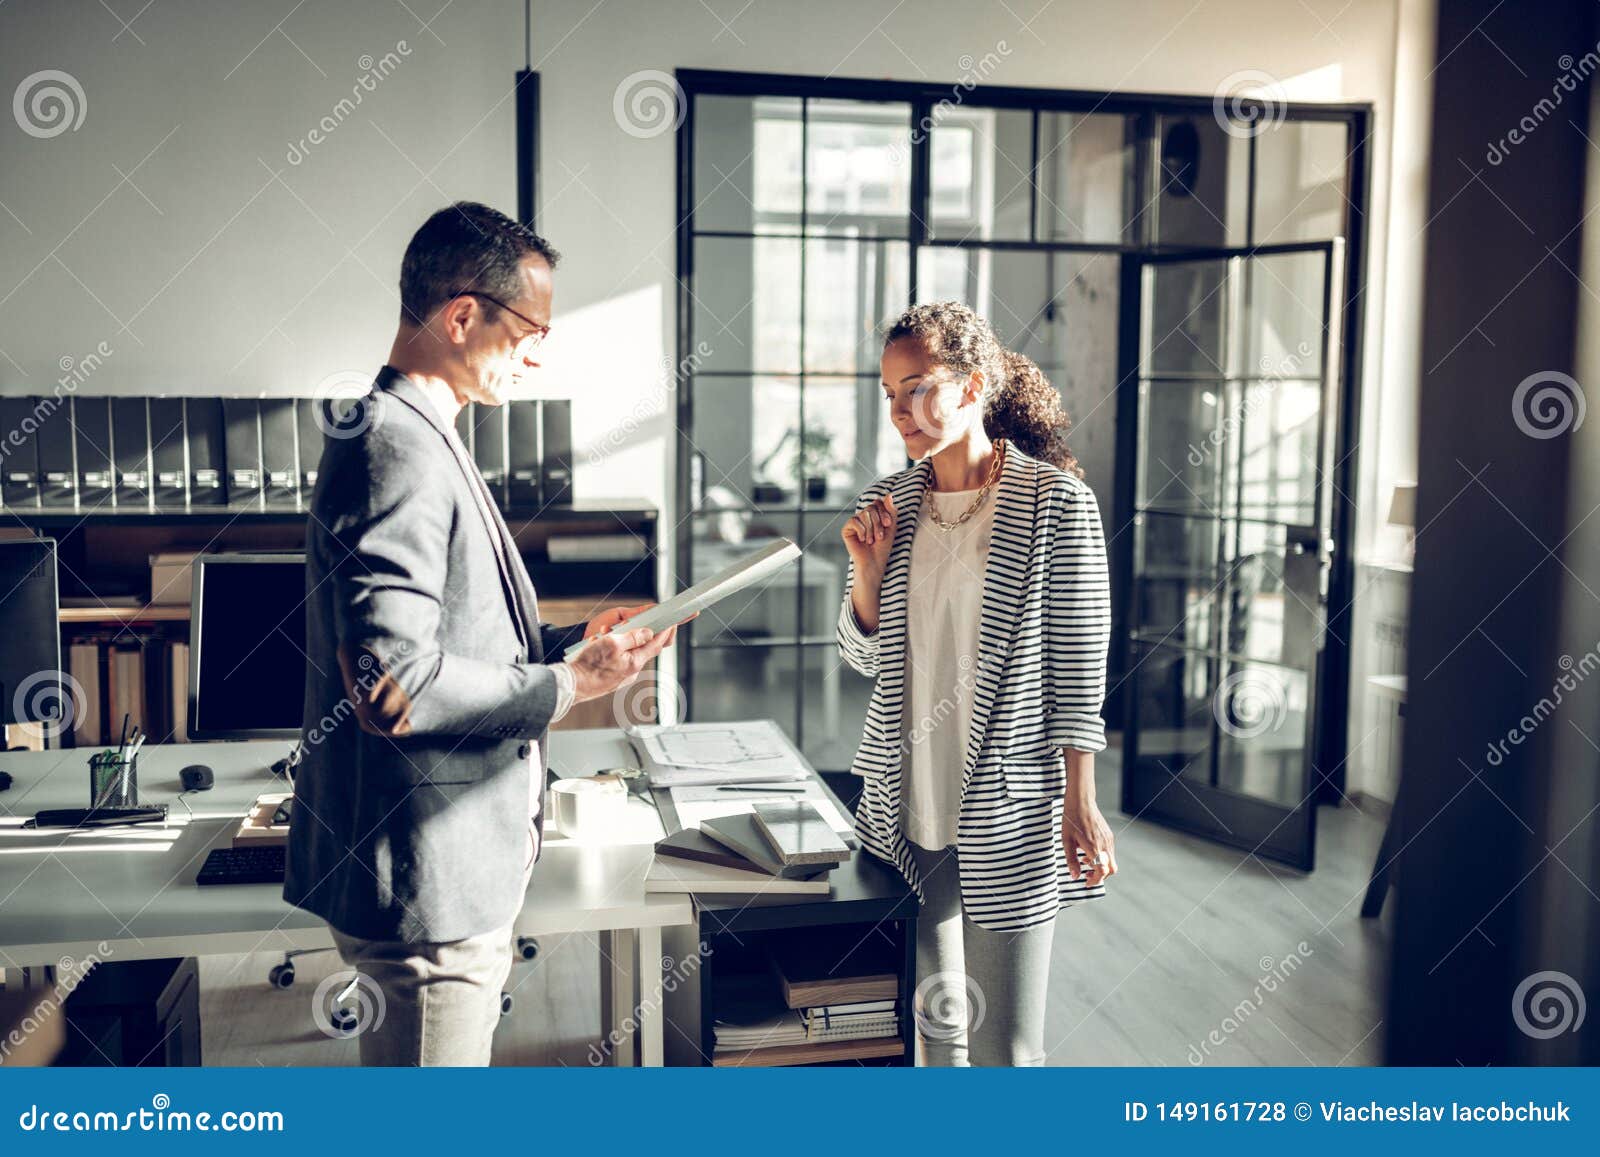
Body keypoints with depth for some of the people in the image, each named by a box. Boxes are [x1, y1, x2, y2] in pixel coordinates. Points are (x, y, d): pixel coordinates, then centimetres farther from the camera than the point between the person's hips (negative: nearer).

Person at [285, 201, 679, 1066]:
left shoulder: (418, 440, 14)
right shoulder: (397, 451, -20)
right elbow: (395, 685, -27)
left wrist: (571, 639, 8)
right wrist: (570, 686, -18)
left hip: (455, 868, 11)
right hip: (427, 874, -11)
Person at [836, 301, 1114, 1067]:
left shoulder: (1055, 500, -9)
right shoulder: (890, 502, 6)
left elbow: (1079, 665, -7)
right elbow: (865, 658, 11)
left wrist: (1080, 802, -9)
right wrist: (868, 568, -6)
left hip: (1006, 808, -5)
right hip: (907, 798, 5)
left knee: (1004, 1042, 0)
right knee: (935, 1016, 15)